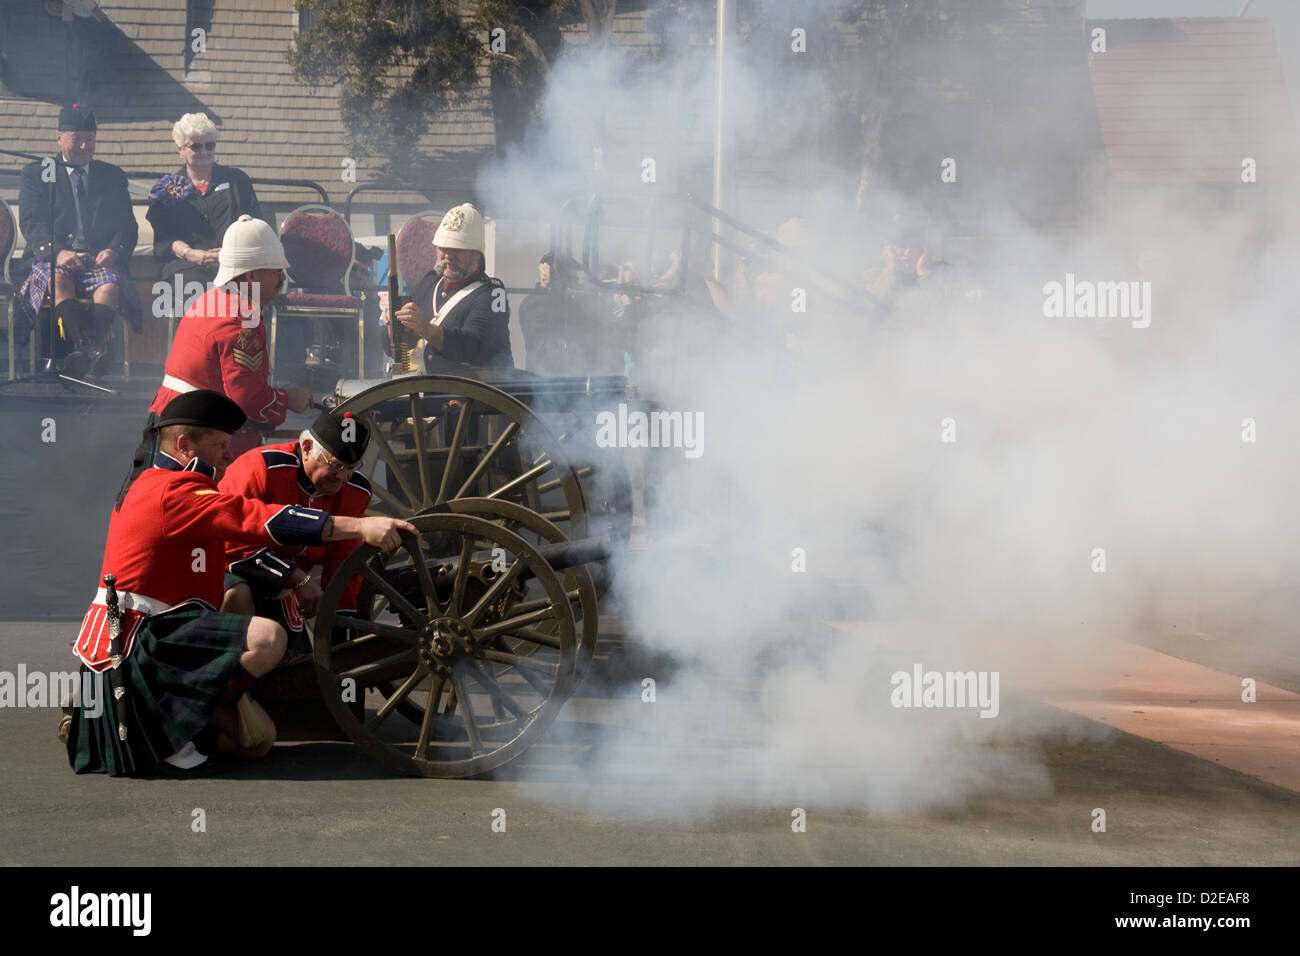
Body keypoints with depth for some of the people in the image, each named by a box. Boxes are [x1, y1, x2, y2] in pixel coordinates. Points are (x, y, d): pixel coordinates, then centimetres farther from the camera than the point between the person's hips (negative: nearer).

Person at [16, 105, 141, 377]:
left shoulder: (112, 176, 22)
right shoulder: (36, 173, 16)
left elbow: (127, 225, 13)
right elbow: (31, 222, 3)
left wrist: (114, 250, -11)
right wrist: (57, 252, -17)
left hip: (101, 261, 1)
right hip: (53, 258, -1)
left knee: (111, 285, -34)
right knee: (57, 280, -36)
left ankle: (85, 354, -52)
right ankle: (91, 350, -52)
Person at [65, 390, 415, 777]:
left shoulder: (155, 485, 19)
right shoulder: (174, 493, -16)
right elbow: (262, 520, -25)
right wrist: (361, 526, -29)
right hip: (132, 642, -11)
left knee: (257, 739, 12)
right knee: (267, 637, -29)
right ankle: (168, 727, -16)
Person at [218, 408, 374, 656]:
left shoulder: (356, 491, -5)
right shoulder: (261, 467, -25)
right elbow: (235, 544, -27)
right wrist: (299, 579, -30)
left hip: (281, 592, 6)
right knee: (238, 596, -40)